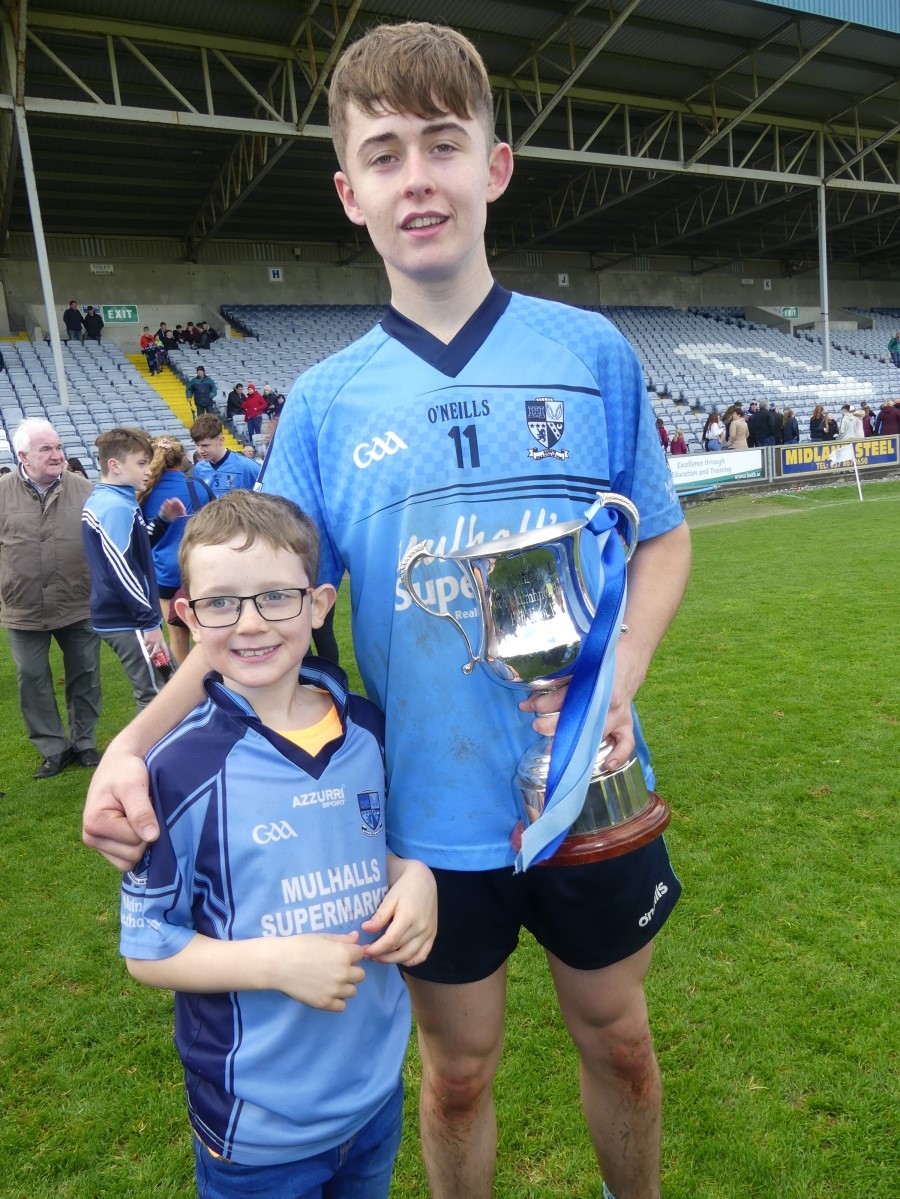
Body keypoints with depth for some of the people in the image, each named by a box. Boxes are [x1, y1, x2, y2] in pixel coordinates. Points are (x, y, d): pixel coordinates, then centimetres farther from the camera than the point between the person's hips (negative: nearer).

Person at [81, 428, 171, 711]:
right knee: (154, 697, -2)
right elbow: (122, 571, -23)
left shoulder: (98, 500, 11)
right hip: (129, 621, -10)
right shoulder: (117, 507, -20)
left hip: (115, 615, 10)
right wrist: (150, 622, -19)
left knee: (153, 692, 19)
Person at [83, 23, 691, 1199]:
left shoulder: (591, 351, -5)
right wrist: (139, 739, -16)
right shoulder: (325, 401, -5)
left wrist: (620, 677, -15)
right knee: (458, 1073, 21)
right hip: (432, 818, 0)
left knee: (617, 1037, 25)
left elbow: (662, 539, 2)